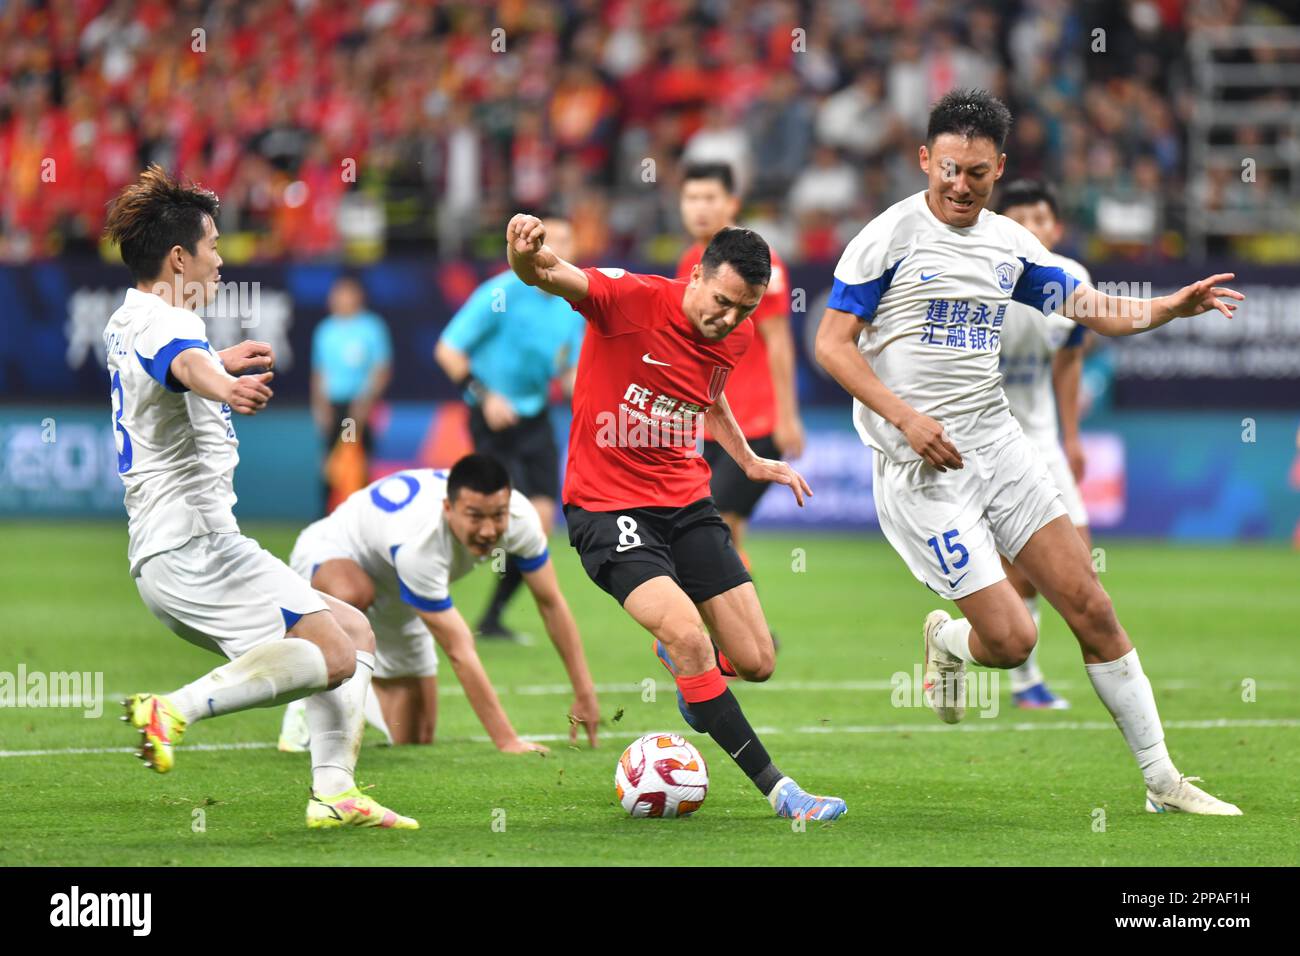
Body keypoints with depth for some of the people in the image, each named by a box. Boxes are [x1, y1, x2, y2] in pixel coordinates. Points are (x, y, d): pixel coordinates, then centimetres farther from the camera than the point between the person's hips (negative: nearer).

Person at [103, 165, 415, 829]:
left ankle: (334, 794, 6)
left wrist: (223, 361, 61)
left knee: (353, 631, 14)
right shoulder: (164, 325, -14)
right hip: (192, 544, -10)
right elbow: (186, 363, -42)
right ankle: (175, 710, -28)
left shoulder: (126, 323, 18)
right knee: (331, 656, -21)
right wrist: (225, 386, -64)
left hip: (159, 553, 10)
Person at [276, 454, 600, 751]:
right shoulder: (417, 543, -45)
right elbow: (459, 652, -40)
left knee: (415, 738, 2)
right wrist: (507, 740, -39)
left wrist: (585, 692, -9)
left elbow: (551, 604, -10)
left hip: (394, 601, 6)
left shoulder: (520, 517, -27)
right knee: (352, 594, -45)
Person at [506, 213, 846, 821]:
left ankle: (681, 656, 39)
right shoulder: (630, 300, -16)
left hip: (685, 503, 6)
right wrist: (527, 255, -54)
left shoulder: (736, 337, 3)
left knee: (755, 663, 1)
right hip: (607, 505, -6)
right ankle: (775, 788, -16)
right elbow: (549, 276, -32)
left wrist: (749, 462, 24)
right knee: (688, 631, -26)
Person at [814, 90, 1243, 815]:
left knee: (1091, 608, 0)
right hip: (921, 464, -6)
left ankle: (1163, 781, 8)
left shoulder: (1011, 244, 8)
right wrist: (905, 417, -20)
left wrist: (1169, 308, -6)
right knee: (1012, 640, -13)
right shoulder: (891, 236, -9)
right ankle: (949, 641, 25)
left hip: (998, 442, 6)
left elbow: (1093, 310, 13)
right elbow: (833, 344, -9)